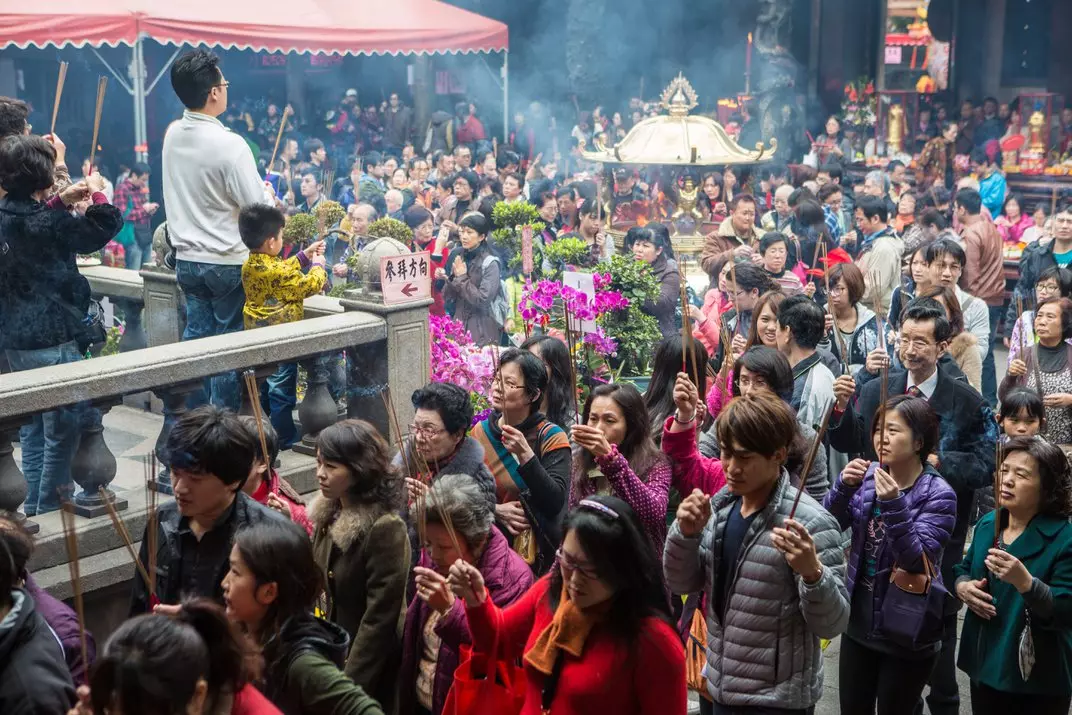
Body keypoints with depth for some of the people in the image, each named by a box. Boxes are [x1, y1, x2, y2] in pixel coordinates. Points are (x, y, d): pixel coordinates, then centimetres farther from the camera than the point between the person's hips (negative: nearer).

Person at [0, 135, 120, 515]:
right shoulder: (49, 224, -19)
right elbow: (108, 225, -14)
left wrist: (61, 200, 17)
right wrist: (97, 191, 2)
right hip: (54, 342, -8)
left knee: (32, 426, 19)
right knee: (62, 430, 3)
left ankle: (34, 504, 27)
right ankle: (49, 508, 9)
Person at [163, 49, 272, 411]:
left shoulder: (172, 134, 1)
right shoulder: (230, 144, -21)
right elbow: (258, 206, -18)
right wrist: (269, 194, 4)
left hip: (187, 258, 6)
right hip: (227, 262, -6)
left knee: (196, 334, 14)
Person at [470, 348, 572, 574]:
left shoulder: (552, 437, -11)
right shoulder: (479, 431, 1)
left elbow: (556, 503, -20)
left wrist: (525, 455, -28)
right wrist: (496, 510, -14)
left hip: (537, 554, -3)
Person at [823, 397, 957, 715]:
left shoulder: (938, 494, -15)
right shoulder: (868, 475, -1)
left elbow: (917, 561, -22)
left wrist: (894, 506, -34)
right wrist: (844, 486, -24)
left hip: (907, 633, -4)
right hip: (859, 622, 5)